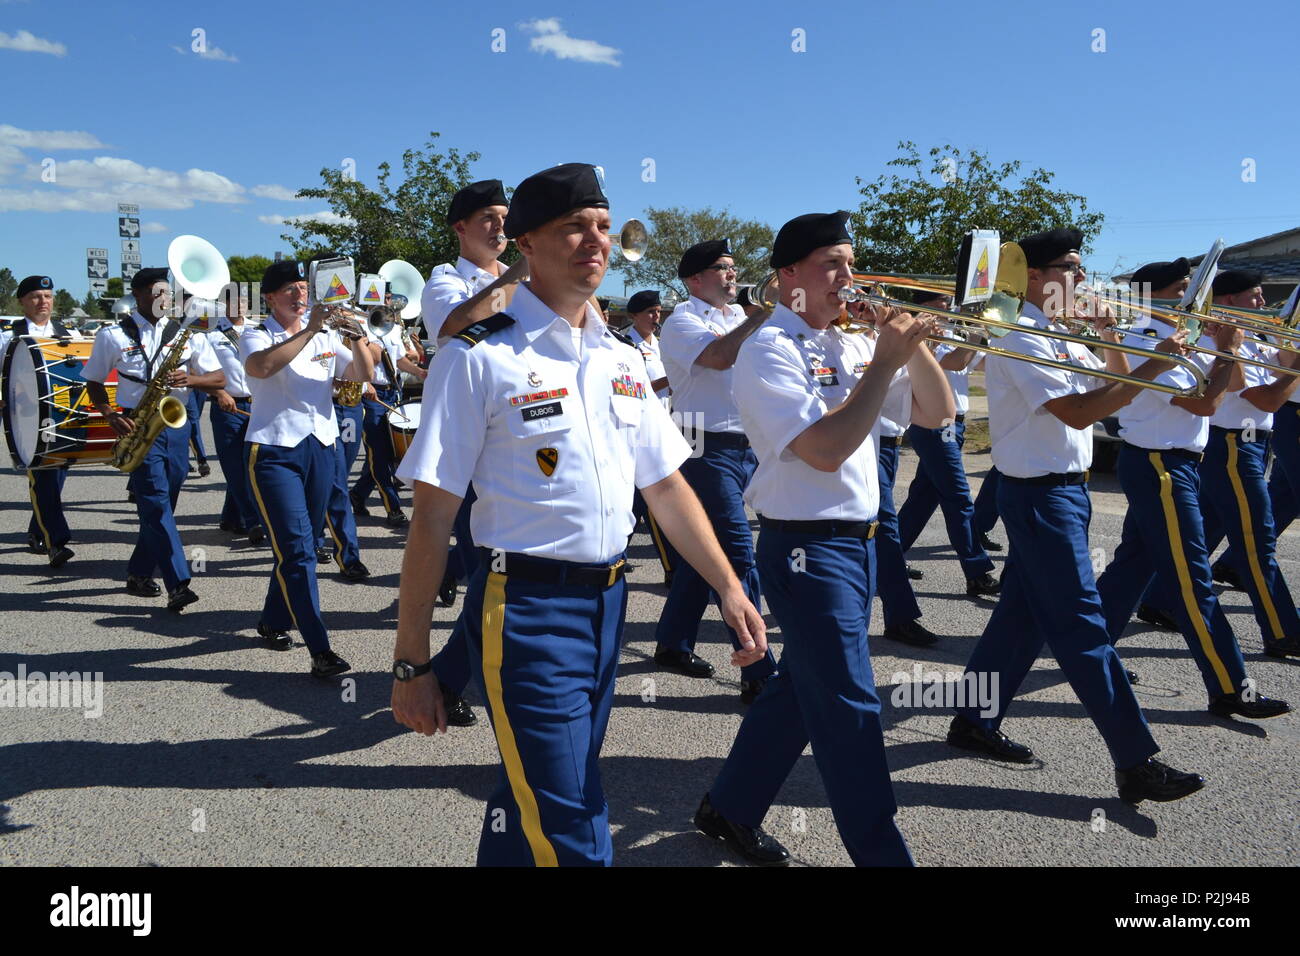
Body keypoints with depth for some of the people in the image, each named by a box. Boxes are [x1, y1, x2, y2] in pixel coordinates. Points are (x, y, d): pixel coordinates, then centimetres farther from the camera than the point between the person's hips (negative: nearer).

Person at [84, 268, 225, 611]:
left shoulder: (185, 333, 8)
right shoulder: (113, 336, 3)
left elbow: (219, 379, 6)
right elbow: (94, 383, 9)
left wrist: (189, 379, -15)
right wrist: (111, 417, -9)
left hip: (176, 424, 4)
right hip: (139, 426, -3)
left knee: (161, 505, 9)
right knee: (156, 503, -14)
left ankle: (139, 573, 26)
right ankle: (178, 585, -20)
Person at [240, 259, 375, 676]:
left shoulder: (327, 336, 12)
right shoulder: (257, 337, -1)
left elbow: (364, 374, 1)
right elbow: (262, 366, -24)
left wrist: (356, 338, -15)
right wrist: (309, 330, -27)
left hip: (321, 448, 5)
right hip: (274, 450, -5)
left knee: (295, 545, 14)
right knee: (298, 550, -12)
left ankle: (273, 621, 34)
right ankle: (320, 650, -13)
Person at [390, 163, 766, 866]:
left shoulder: (622, 360, 10)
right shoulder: (479, 358, -10)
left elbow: (665, 486, 14)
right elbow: (432, 518, -10)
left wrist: (728, 586, 4)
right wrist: (410, 665, -10)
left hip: (608, 603, 6)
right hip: (526, 606, -6)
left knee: (530, 806, 19)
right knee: (569, 835, -5)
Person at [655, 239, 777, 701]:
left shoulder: (741, 316, 17)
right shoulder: (683, 321, -7)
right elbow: (720, 356, -26)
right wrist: (766, 311, -22)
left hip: (745, 449, 8)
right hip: (709, 449, -8)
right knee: (739, 558, -11)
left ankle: (674, 643, 29)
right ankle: (758, 675, -8)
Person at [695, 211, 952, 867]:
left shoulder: (853, 343, 11)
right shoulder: (770, 350, -12)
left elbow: (936, 414, 9)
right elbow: (826, 450, -24)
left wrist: (914, 346, -7)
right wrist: (885, 362, -19)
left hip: (858, 540, 9)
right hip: (807, 547, -9)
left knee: (802, 686, 18)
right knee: (850, 712, -3)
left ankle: (729, 808, 34)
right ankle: (882, 852, 9)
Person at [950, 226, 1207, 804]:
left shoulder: (1060, 334, 14)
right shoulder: (1018, 338, -16)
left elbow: (1113, 395, 15)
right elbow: (1077, 412, -25)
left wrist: (1111, 345, -2)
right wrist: (1152, 367, -22)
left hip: (1064, 489, 10)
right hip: (1041, 493, -10)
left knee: (1022, 614, 14)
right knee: (1082, 626, -5)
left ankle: (974, 722, 26)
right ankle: (1136, 763, 0)